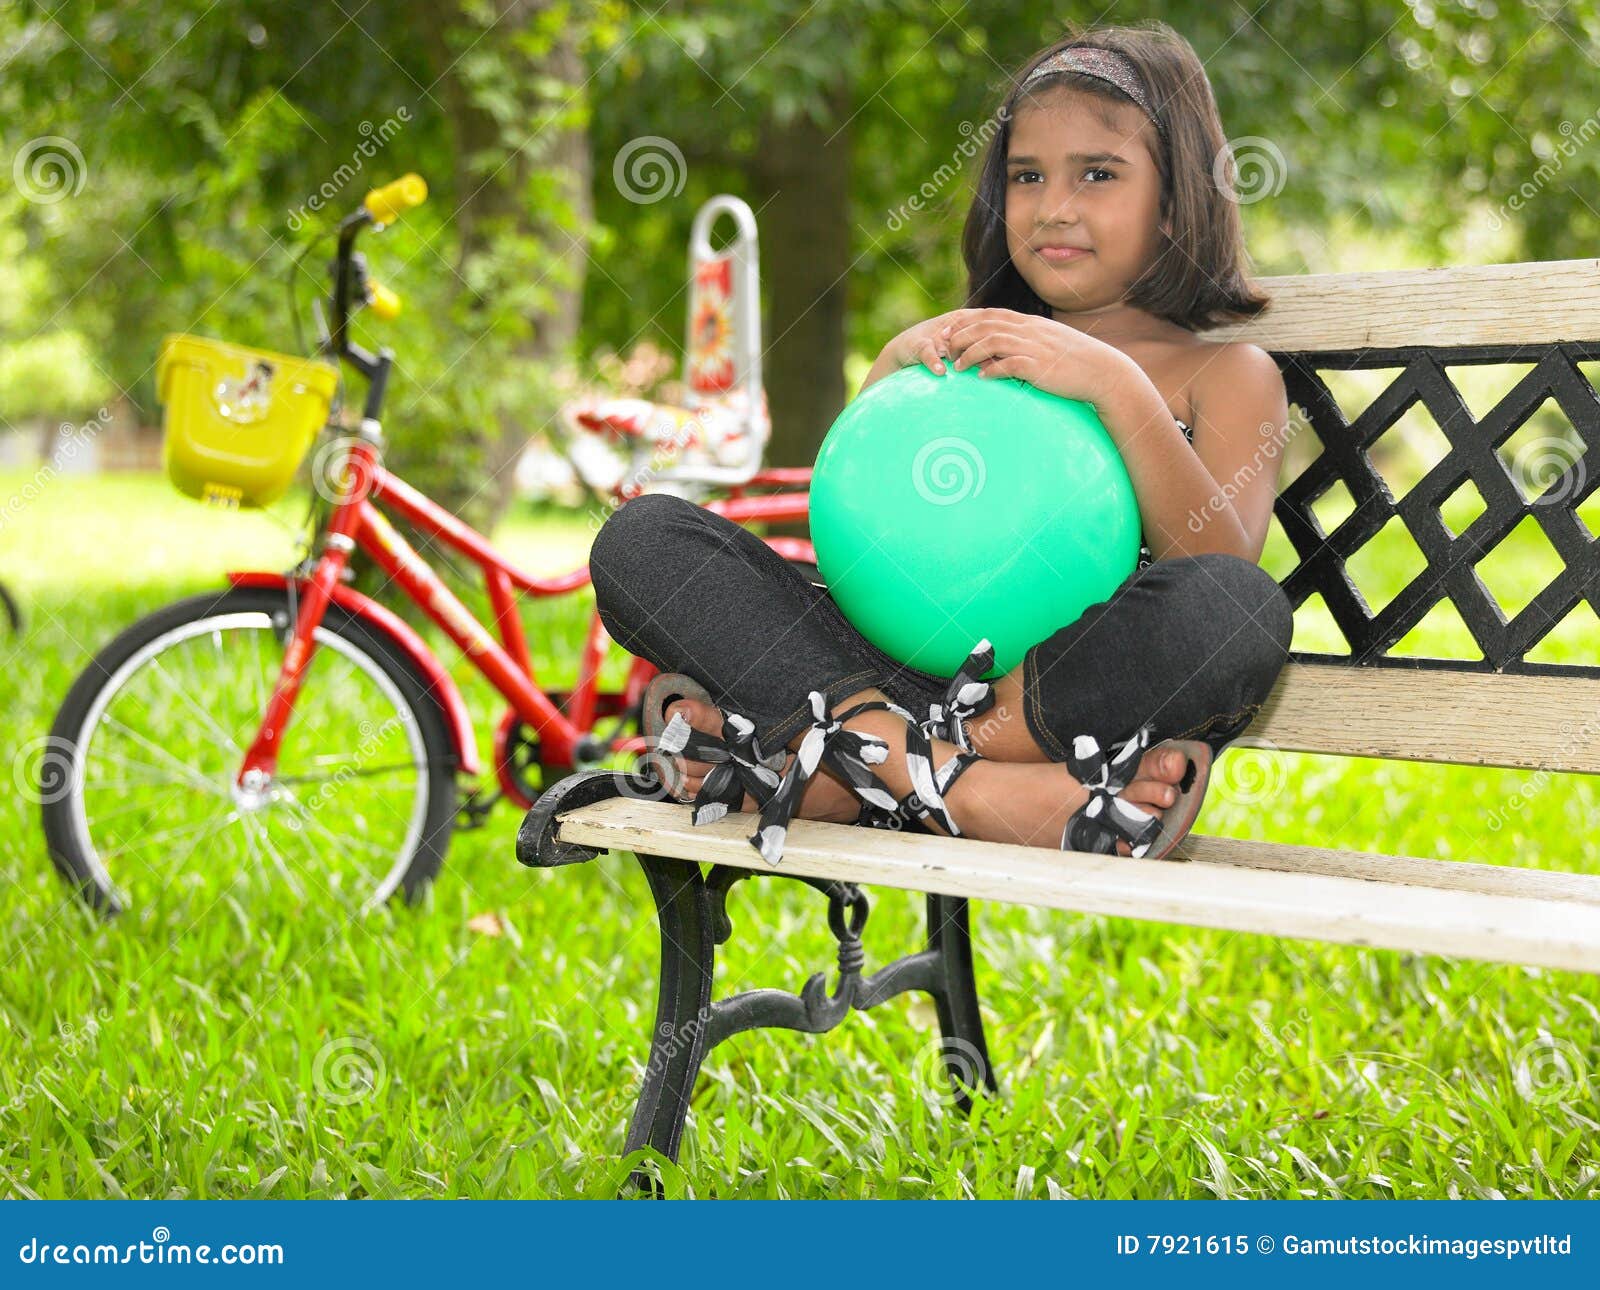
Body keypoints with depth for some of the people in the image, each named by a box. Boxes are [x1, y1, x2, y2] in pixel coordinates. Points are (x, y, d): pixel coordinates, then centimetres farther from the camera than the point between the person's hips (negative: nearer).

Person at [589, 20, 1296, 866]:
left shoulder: (1227, 375, 12)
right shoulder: (950, 348, 22)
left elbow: (1225, 568, -7)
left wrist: (1114, 384, -16)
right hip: (891, 675, 3)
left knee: (1248, 609, -34)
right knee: (640, 538, -13)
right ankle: (968, 786, -28)